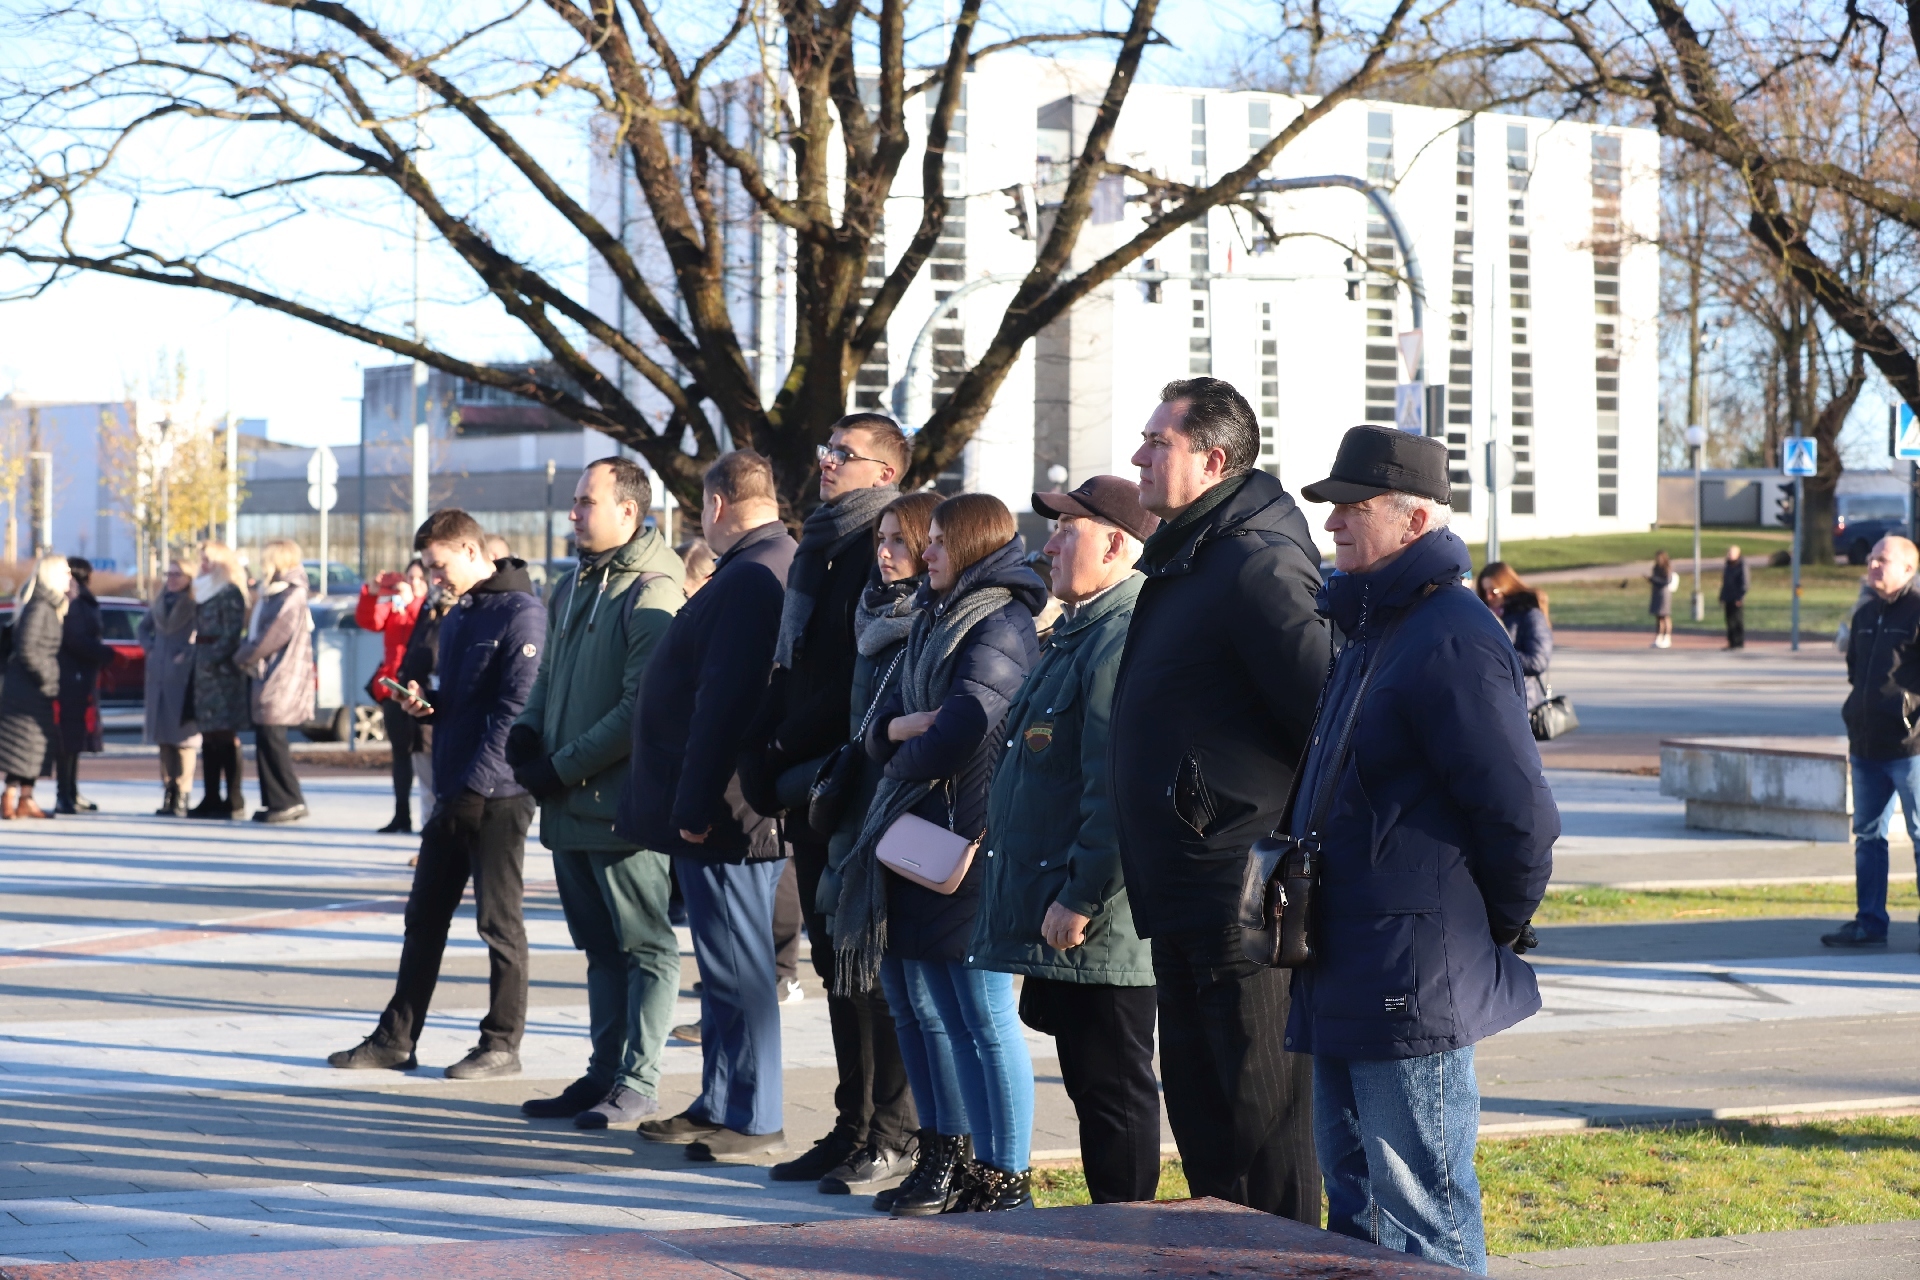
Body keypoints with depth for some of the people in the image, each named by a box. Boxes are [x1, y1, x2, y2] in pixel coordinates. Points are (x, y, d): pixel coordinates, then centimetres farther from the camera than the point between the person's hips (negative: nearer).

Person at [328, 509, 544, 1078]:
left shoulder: (520, 613, -12)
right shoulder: (457, 617, 16)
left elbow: (515, 709, -18)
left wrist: (477, 785, -20)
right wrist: (427, 704, 3)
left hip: (497, 797, -9)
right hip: (453, 796, 9)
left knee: (499, 923, 0)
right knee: (424, 917, 11)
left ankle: (503, 1043, 9)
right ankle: (395, 1040, 17)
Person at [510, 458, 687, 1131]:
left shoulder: (652, 595, -14)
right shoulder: (571, 587, 14)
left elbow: (641, 709, -19)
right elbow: (550, 673, 23)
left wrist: (565, 768, -16)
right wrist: (527, 733, 3)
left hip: (623, 806, -9)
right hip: (569, 806, 9)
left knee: (644, 946, 1)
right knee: (600, 945, 15)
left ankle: (638, 1082, 5)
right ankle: (605, 1073, 22)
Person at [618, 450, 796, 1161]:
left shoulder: (748, 580, -18)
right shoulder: (781, 569, 15)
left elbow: (725, 702, -24)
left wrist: (695, 806, -21)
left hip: (725, 814, -11)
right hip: (728, 809, 11)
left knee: (736, 966, -5)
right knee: (727, 964, 16)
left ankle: (751, 1122, 0)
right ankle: (719, 1105, 24)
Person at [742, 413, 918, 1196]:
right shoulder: (820, 550, 18)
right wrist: (768, 760, 10)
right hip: (811, 796, 9)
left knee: (873, 968, -5)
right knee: (839, 967, 12)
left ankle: (892, 1139, -1)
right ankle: (854, 1130, 18)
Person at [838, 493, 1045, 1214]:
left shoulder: (1000, 626, -10)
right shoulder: (933, 623, 18)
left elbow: (959, 735, -20)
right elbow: (878, 730, 15)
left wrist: (901, 758, 0)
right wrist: (904, 727, -8)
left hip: (971, 841, -9)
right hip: (918, 843, 9)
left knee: (982, 1014, -6)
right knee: (920, 1004, 13)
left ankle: (1005, 1179, -2)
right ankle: (949, 1156, 24)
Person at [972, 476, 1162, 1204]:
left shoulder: (1124, 638, -18)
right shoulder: (1081, 632, 18)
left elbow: (1120, 788, -25)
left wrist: (1080, 898, -23)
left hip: (1097, 927, -11)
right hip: (1063, 921, 11)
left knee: (1111, 1087, -4)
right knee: (1091, 1084, 15)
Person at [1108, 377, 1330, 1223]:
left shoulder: (1256, 565, -16)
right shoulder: (1180, 563, 16)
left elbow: (1327, 717, -21)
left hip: (1243, 896, -10)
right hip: (1182, 897, 10)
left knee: (1262, 1114, -3)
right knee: (1197, 1101, 16)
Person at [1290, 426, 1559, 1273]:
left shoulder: (1452, 642, -17)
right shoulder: (1371, 634, 16)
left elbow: (1519, 813, -18)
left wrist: (1501, 929, -6)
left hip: (1414, 989, -11)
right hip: (1345, 981, 11)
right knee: (1355, 1205, 17)